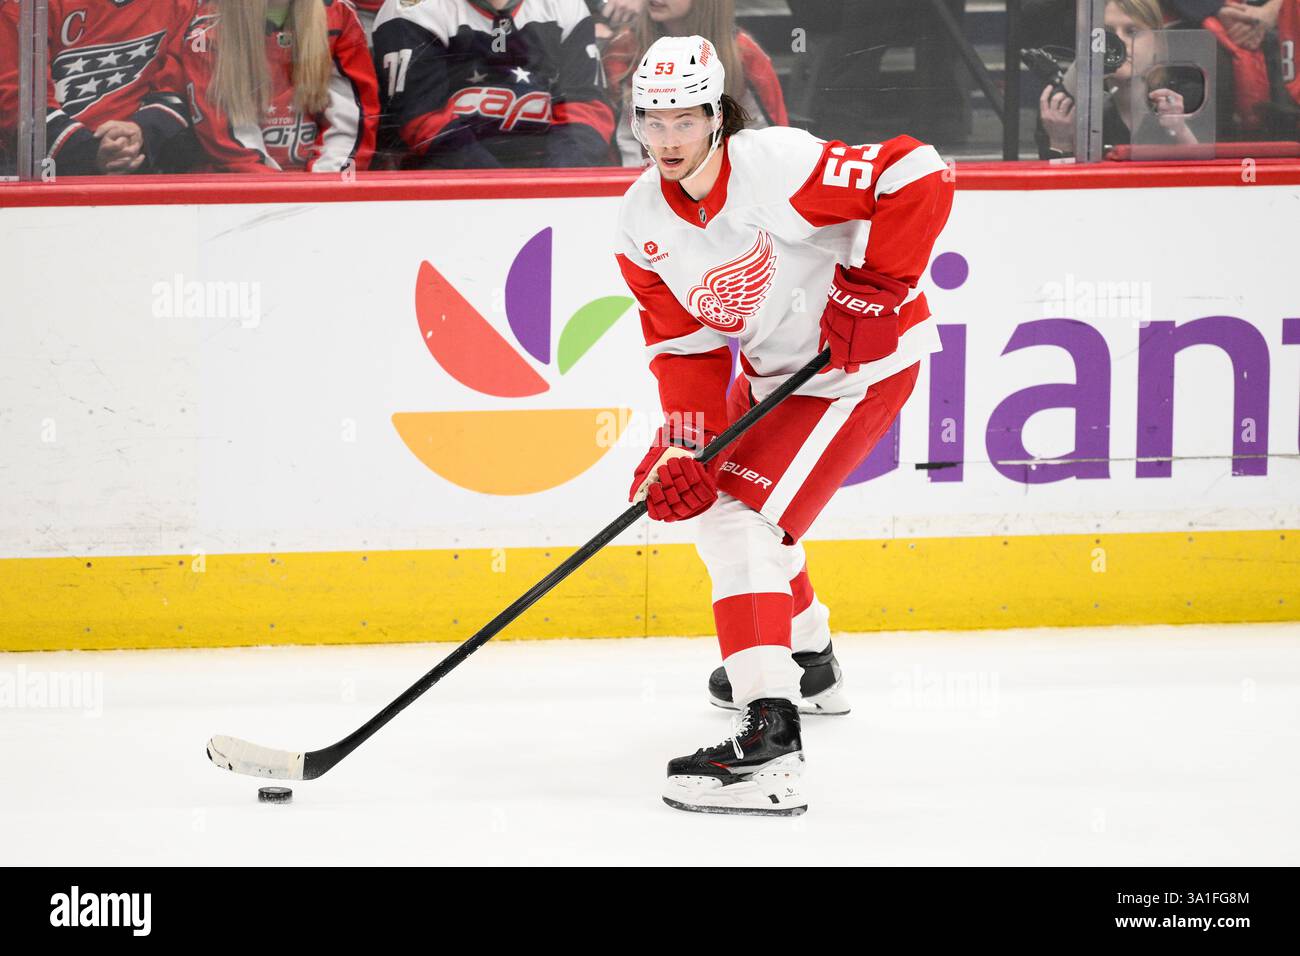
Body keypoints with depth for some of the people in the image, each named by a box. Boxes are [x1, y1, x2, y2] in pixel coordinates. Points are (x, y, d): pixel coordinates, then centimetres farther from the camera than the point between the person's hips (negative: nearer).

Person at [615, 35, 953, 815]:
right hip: (774, 366, 9)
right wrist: (686, 444, -15)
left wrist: (871, 289, -29)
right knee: (699, 489, 24)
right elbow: (684, 344, -2)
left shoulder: (778, 165, -29)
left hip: (864, 361, -9)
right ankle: (811, 663, 49)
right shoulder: (645, 220, -5)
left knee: (744, 516, -21)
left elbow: (919, 176, -31)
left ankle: (771, 747, -31)